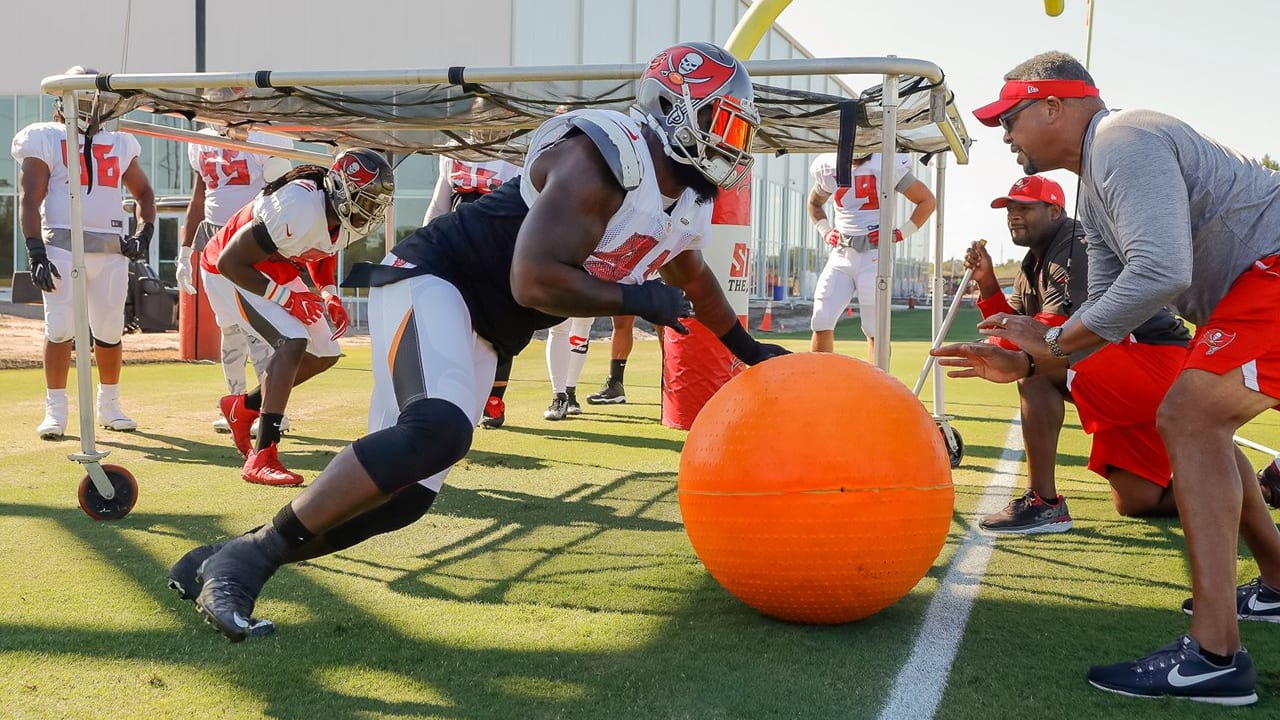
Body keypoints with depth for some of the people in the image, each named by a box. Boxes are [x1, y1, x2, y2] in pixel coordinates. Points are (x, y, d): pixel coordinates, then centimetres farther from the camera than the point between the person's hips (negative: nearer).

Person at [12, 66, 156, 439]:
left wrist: (144, 233, 9)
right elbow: (29, 200, -3)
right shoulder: (45, 140, 2)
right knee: (60, 328, -8)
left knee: (110, 331, 6)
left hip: (111, 250, 4)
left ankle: (109, 406, 21)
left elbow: (144, 192, 26)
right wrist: (36, 253, -13)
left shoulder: (119, 144, 15)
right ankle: (55, 411, 2)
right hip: (63, 246, -4)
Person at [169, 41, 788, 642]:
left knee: (406, 494, 0)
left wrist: (747, 350, 39)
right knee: (437, 429, -35)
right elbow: (535, 281, -28)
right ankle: (253, 552, -24)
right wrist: (637, 300, -17)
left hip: (480, 333, 9)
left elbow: (694, 279, 33)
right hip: (432, 280, -9)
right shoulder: (603, 157, -21)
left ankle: (229, 561, 10)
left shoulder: (689, 202, 10)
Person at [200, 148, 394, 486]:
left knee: (325, 353, 7)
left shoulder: (345, 218, -10)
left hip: (276, 272, 9)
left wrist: (330, 294, -4)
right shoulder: (301, 211, -36)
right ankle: (262, 458, -23)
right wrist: (285, 298, -26)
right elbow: (230, 261, -30)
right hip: (230, 271, -9)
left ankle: (243, 407, 26)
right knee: (292, 342, -25)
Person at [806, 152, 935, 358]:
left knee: (875, 330, -4)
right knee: (821, 324, -1)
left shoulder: (888, 166, -5)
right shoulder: (829, 169, 8)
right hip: (840, 254, 4)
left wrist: (900, 233, -7)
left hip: (874, 254, -4)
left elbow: (927, 201, -1)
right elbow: (814, 202, 29)